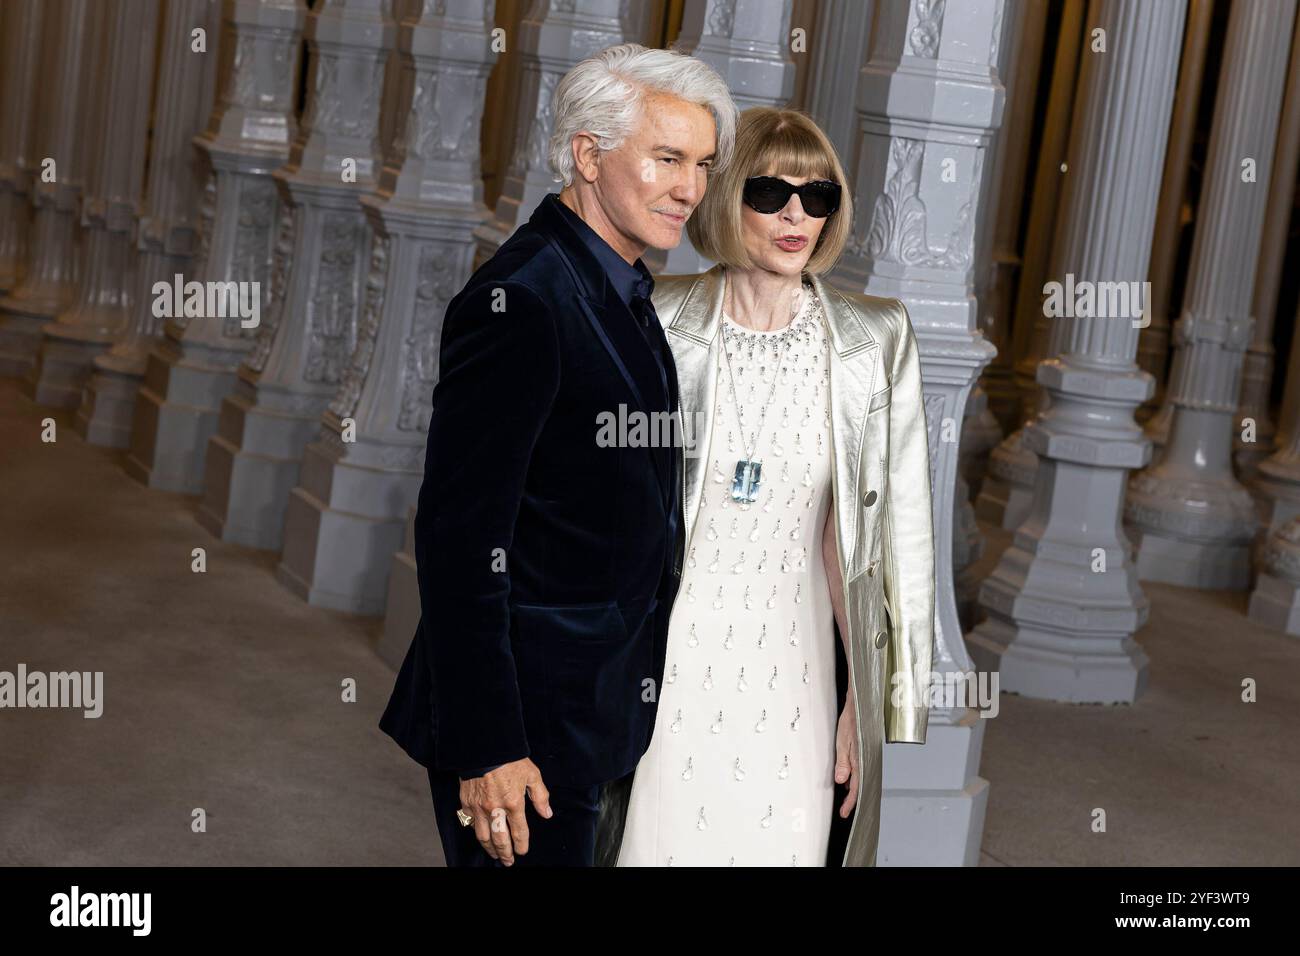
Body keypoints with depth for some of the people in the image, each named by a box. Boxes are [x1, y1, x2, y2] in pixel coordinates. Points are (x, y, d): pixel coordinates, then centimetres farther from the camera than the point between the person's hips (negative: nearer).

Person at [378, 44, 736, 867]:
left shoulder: (622, 288, 10)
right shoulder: (521, 298, -20)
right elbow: (460, 534, -23)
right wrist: (485, 747, -24)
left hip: (593, 704, 9)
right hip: (528, 719, -9)